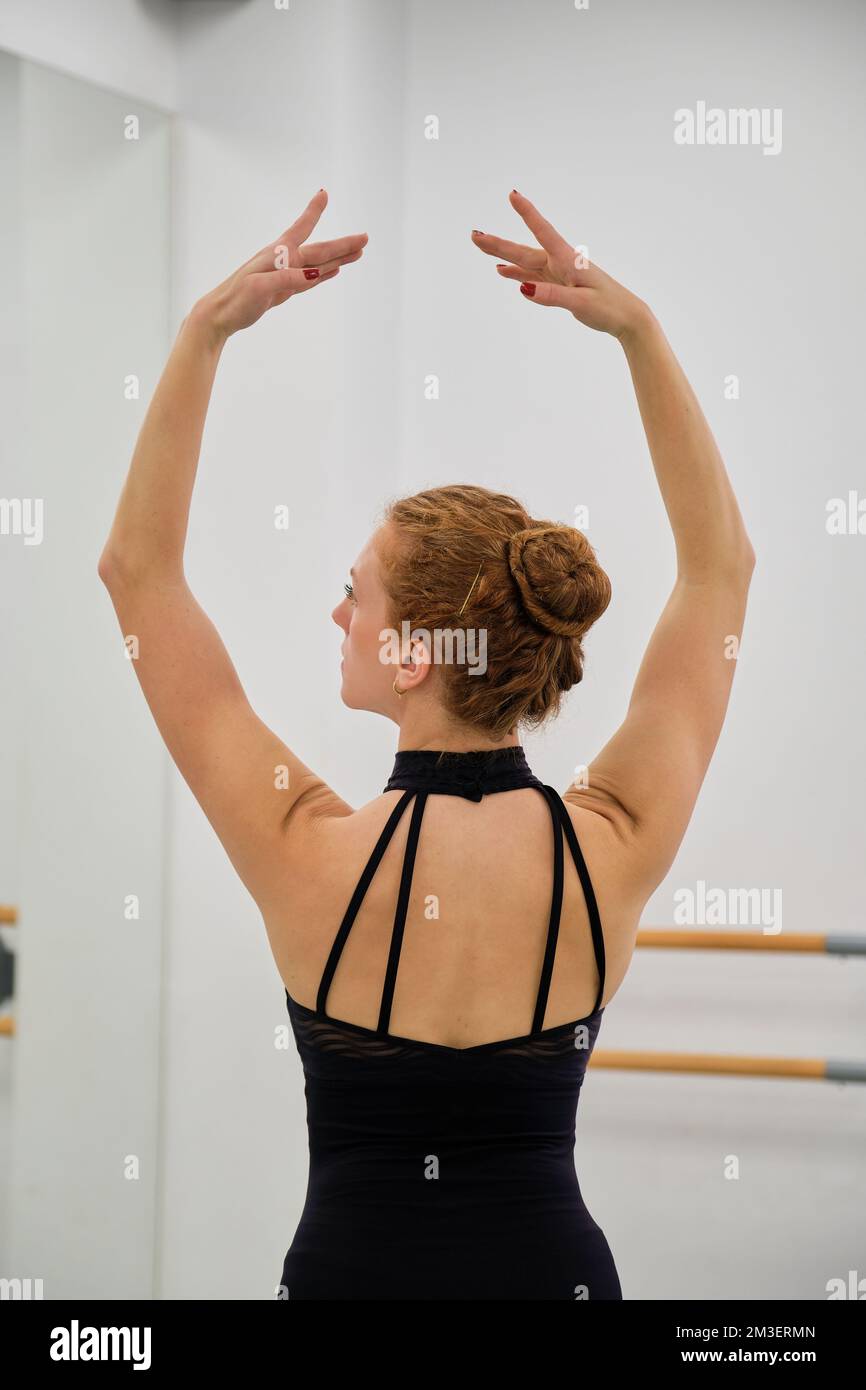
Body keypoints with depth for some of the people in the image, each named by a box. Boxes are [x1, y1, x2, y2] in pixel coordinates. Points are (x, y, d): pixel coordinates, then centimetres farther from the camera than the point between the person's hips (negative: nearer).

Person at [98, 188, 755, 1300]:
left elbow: (137, 568, -9)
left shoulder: (310, 856, -18)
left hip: (350, 1267, -2)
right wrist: (639, 330, -2)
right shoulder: (615, 845, -12)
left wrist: (206, 331, -11)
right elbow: (722, 564, 2)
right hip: (554, 1266, 2)